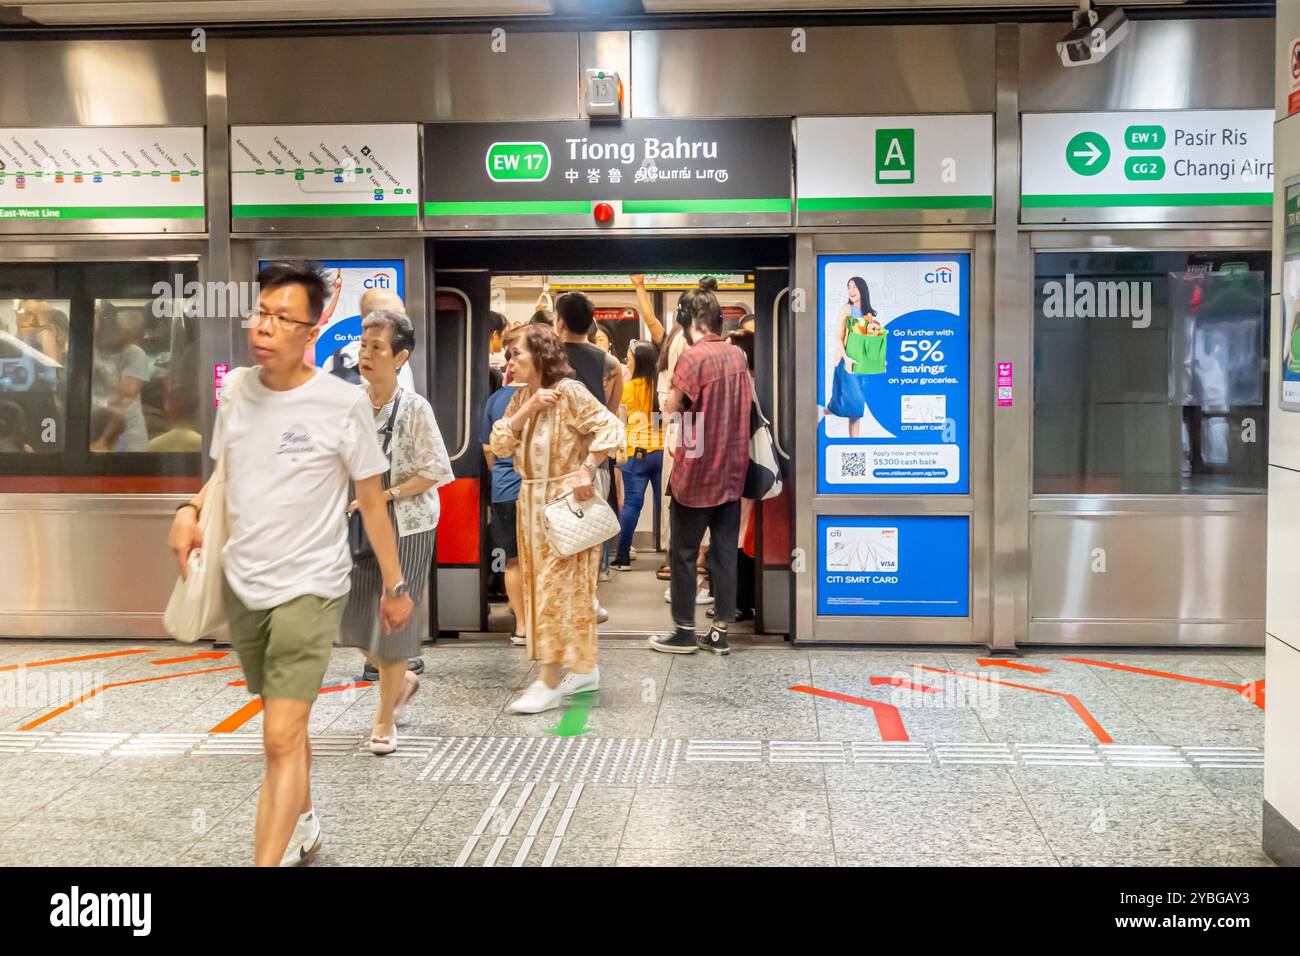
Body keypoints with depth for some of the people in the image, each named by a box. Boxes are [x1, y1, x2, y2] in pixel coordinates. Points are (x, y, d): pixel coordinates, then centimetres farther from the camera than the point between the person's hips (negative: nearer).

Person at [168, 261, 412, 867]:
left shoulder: (343, 403, -13)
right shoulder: (236, 388, 1)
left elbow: (372, 501, -4)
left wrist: (394, 586, 1)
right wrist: (191, 510, -3)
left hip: (310, 588, -5)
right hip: (242, 584, 6)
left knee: (282, 739, -14)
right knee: (284, 720, 22)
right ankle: (303, 827, 43)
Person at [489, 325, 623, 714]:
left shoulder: (569, 391, -13)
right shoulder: (520, 397, 9)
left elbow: (610, 427, -18)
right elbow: (499, 444, -1)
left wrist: (587, 470, -24)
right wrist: (529, 408, -12)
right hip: (532, 502, 8)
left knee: (559, 587, -6)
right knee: (542, 585, 12)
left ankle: (549, 684, -3)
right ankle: (585, 669, 23)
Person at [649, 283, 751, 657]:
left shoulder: (692, 357, -14)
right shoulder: (737, 355, 5)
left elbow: (671, 409, -11)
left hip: (696, 474, -6)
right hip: (732, 472, 6)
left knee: (684, 554, 5)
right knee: (725, 552, 9)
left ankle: (685, 631, 11)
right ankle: (721, 631, 12)